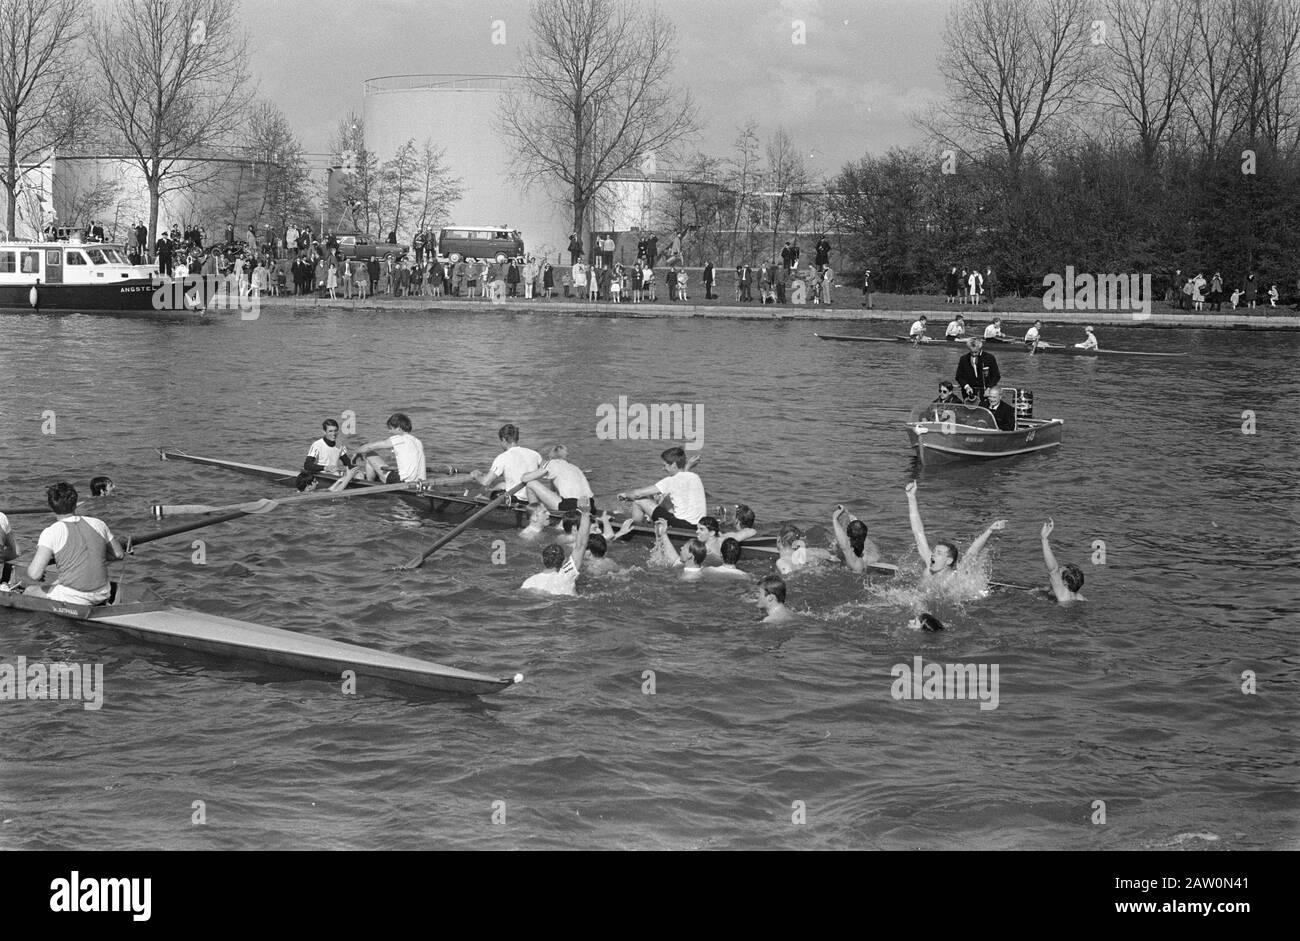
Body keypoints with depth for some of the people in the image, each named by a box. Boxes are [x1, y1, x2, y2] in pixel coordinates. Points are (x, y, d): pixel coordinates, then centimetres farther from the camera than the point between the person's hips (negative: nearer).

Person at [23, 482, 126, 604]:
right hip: (102, 596, 5)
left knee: (29, 591, 22)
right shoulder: (98, 524, 2)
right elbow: (119, 554, 14)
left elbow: (34, 574, -18)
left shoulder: (51, 533, -11)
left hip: (73, 599, -5)